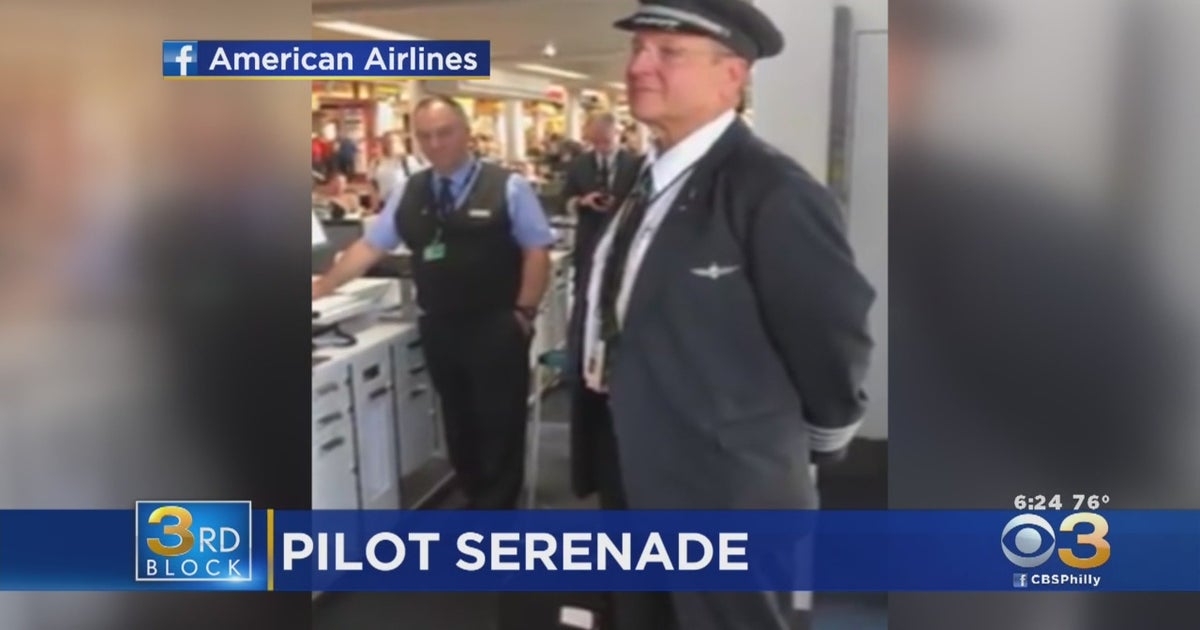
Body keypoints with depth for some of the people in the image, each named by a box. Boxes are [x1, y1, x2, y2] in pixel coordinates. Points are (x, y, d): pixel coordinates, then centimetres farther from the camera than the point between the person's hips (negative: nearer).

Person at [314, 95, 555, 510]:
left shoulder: (508, 187, -6)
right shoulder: (408, 193, 6)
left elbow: (537, 251, -6)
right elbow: (369, 246, 9)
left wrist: (523, 312, -11)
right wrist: (321, 287, 3)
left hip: (496, 327, -4)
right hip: (438, 328, 4)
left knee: (500, 422, 5)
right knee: (458, 421, 15)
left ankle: (496, 513, 21)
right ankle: (477, 501, 32)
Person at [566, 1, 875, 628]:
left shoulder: (772, 192, -23)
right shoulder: (650, 180, 7)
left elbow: (832, 337, -17)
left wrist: (815, 441, -2)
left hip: (726, 497, -8)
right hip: (637, 487, 8)